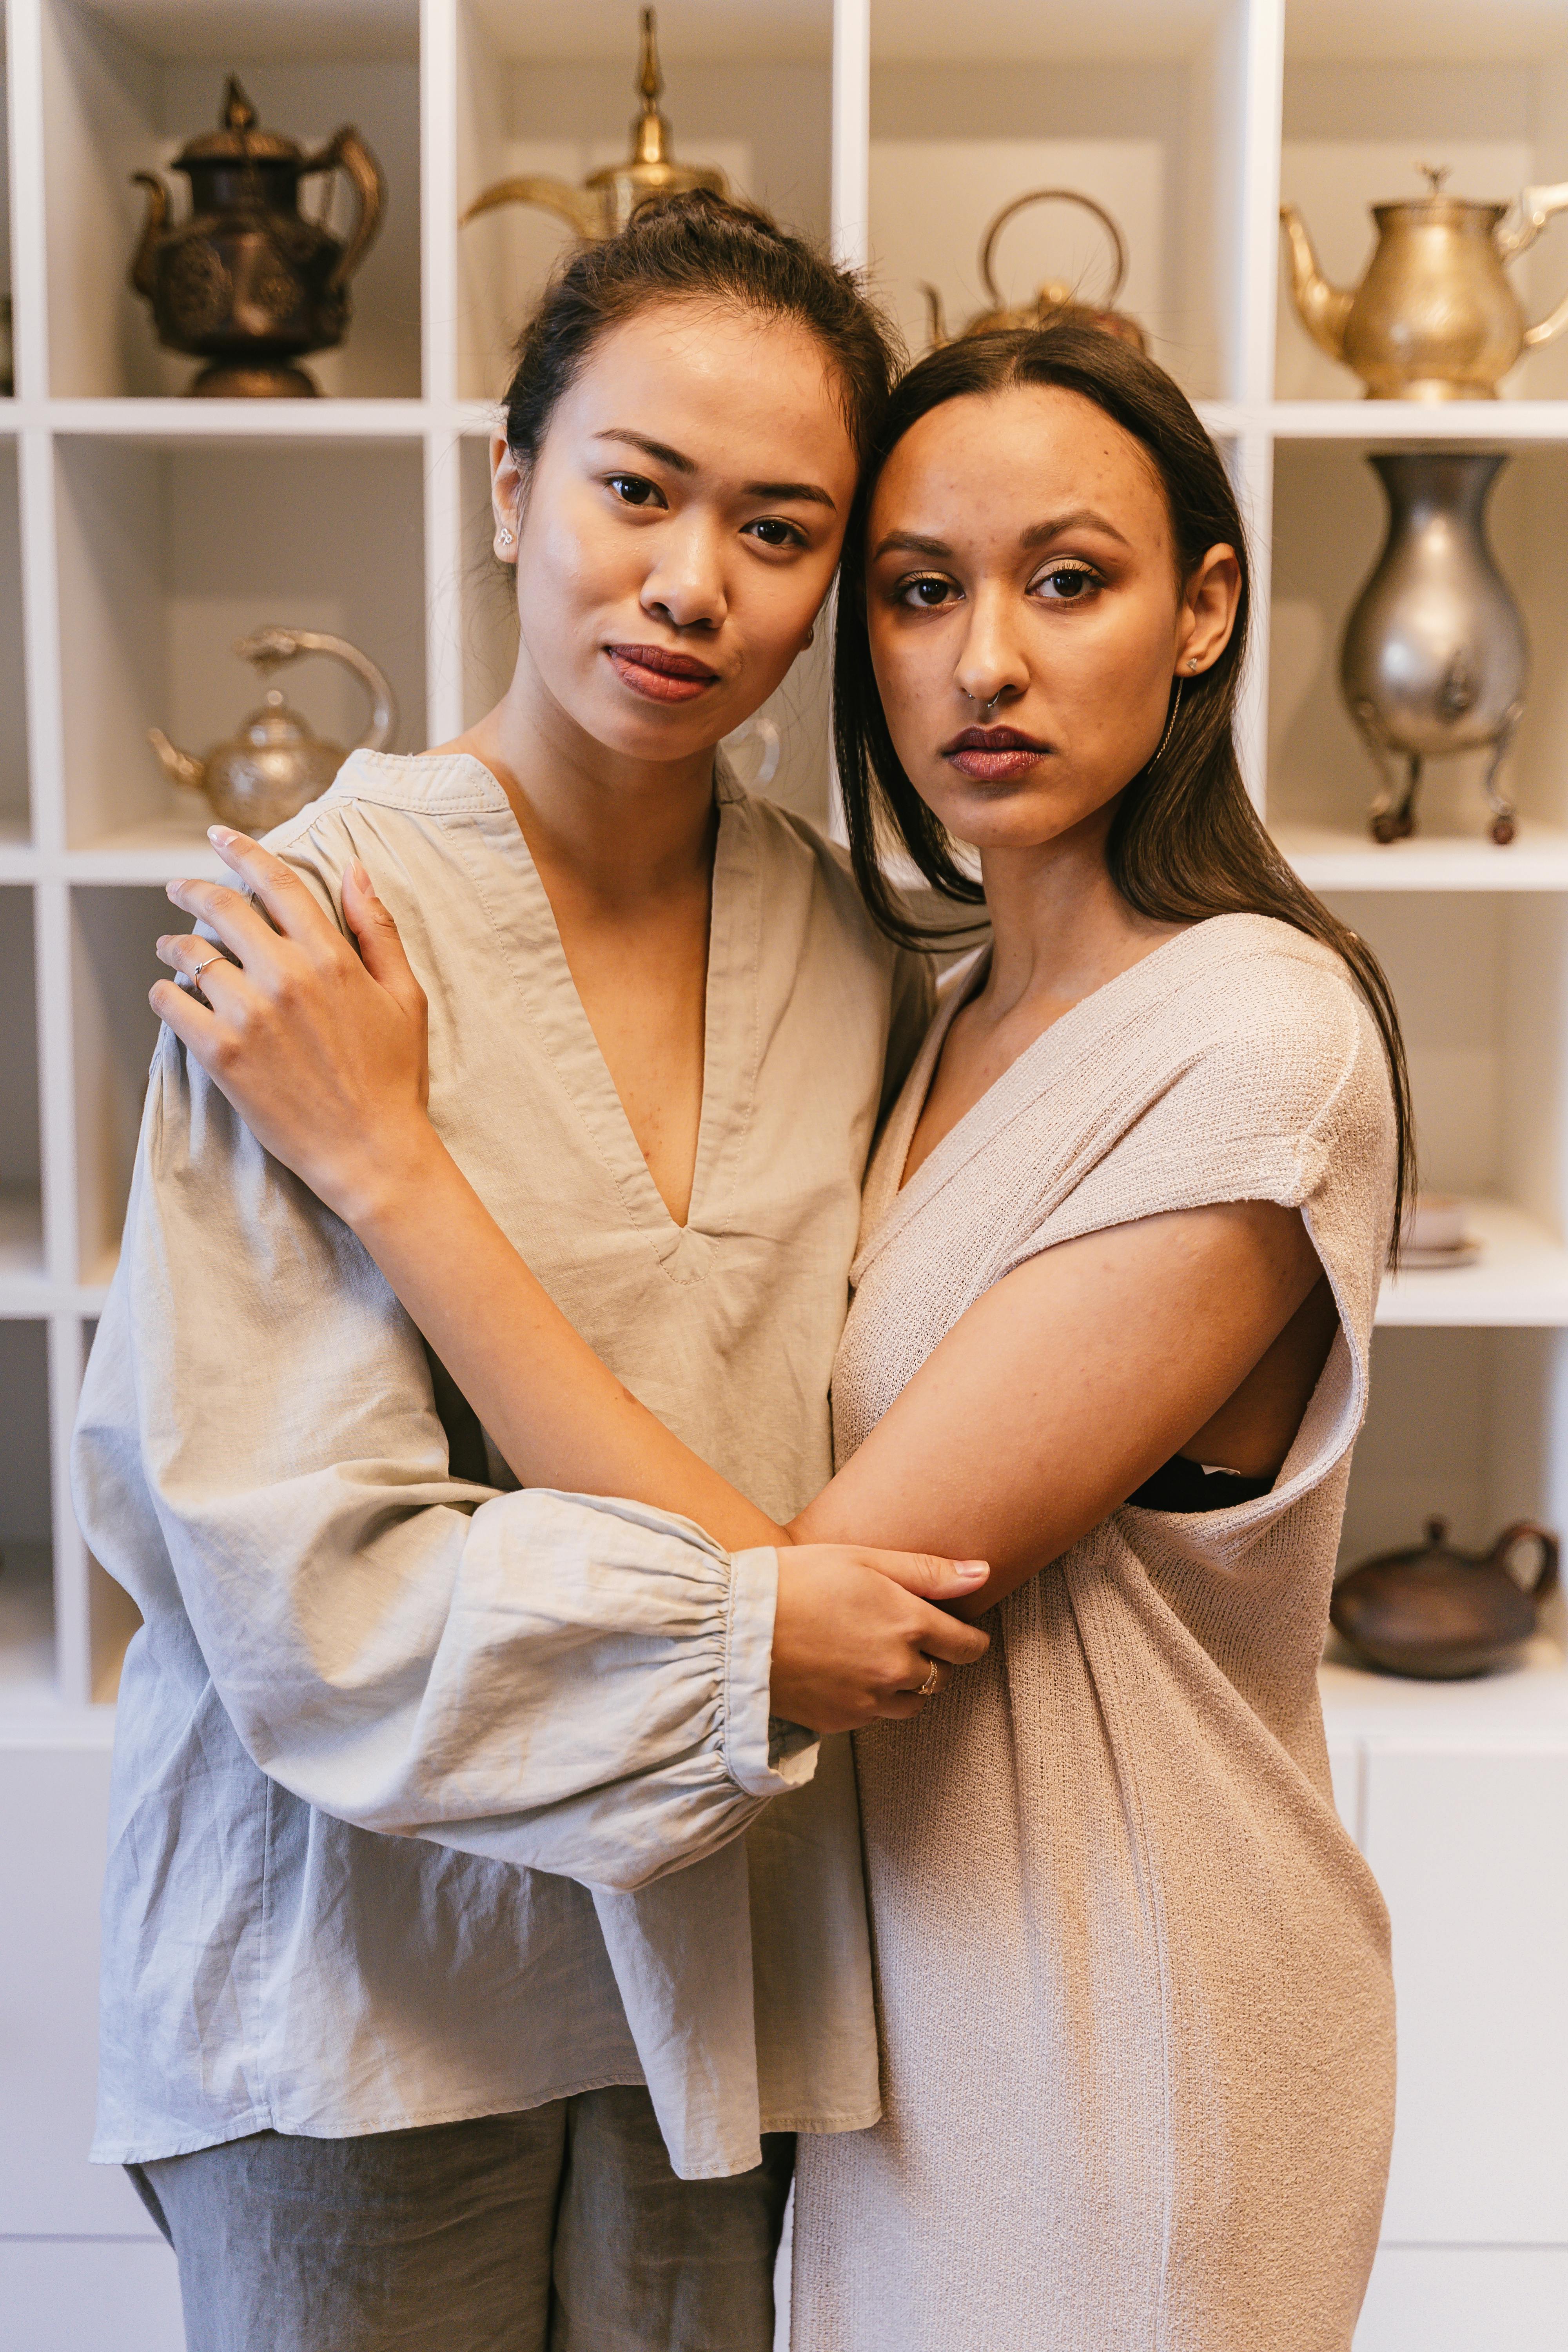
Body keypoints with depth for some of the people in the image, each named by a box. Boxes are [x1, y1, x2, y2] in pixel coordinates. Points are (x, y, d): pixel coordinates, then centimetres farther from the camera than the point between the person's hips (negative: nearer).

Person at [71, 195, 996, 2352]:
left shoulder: (848, 950, 1)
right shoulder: (321, 927, -15)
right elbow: (288, 1556, -18)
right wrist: (743, 1640, -18)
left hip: (714, 1958, 4)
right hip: (371, 1959, -4)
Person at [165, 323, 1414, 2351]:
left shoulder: (1255, 1046, -25)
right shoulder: (973, 1012, 3)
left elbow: (800, 1609, -26)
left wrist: (386, 1159, -27)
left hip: (1131, 2063, -7)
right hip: (937, 1989, 7)